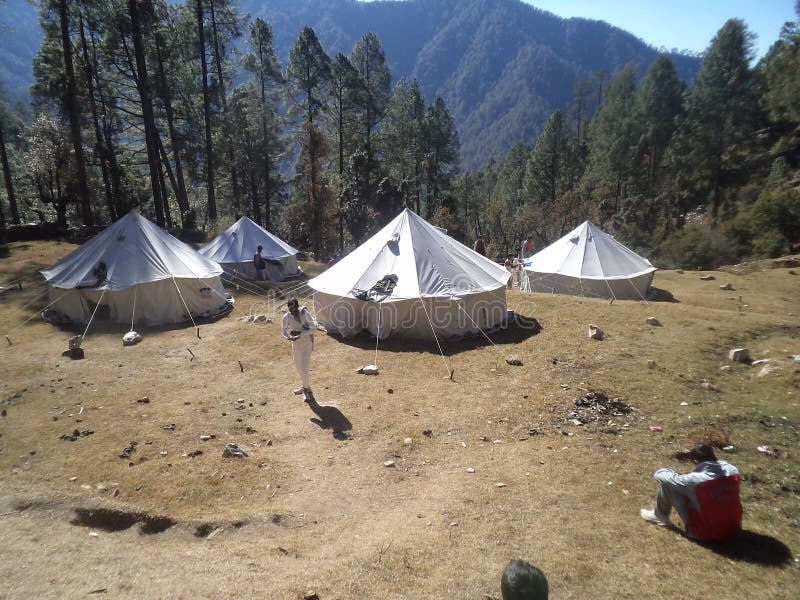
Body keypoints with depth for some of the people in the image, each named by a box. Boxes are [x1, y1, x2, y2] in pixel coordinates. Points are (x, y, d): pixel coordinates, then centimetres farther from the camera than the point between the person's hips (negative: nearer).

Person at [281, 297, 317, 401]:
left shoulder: (305, 314, -21)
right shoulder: (287, 317, -11)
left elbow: (313, 329, -19)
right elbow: (283, 331, -6)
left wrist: (300, 332, -30)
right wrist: (289, 338, -28)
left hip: (307, 343, -5)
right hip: (296, 344, 5)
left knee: (304, 368, -9)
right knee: (298, 367, 19)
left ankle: (306, 388, 12)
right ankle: (306, 386, 40)